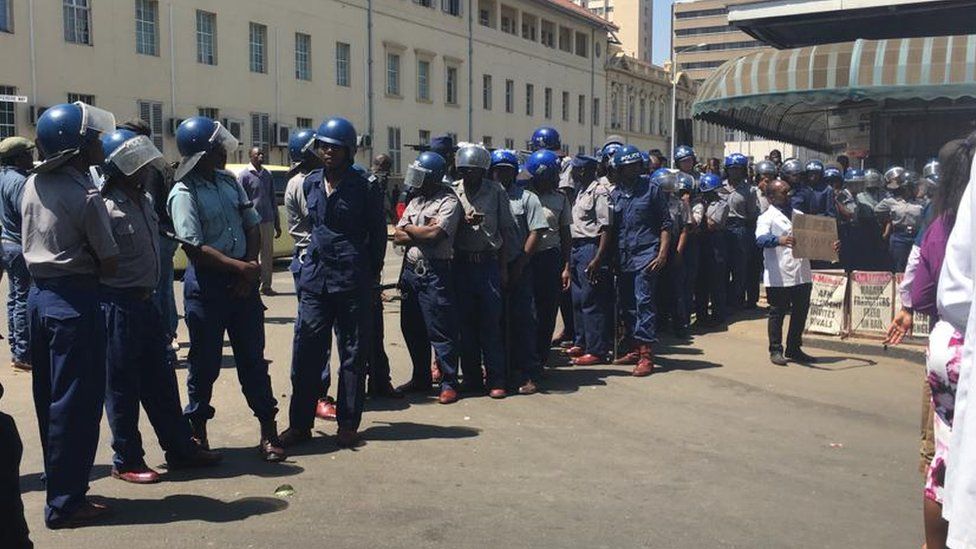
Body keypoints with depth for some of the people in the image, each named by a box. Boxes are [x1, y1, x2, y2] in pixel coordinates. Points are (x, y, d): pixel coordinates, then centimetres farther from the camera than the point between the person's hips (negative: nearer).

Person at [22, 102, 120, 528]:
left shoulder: (33, 183, 6)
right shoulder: (85, 196, -16)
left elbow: (32, 242, 16)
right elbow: (110, 263, -12)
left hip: (38, 294, 8)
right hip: (73, 300, -8)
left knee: (50, 398, 15)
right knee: (76, 402, 0)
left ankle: (59, 487, 27)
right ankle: (65, 503, 7)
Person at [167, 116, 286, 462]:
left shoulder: (229, 182, 8)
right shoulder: (183, 194, -12)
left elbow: (252, 226, 10)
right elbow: (196, 248, -18)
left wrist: (251, 267, -4)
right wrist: (241, 267, -16)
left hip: (242, 279, 6)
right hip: (207, 282, -6)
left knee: (252, 356, 9)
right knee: (205, 362, 5)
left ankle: (268, 429, 16)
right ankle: (197, 432, 22)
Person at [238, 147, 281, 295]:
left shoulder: (267, 174, 13)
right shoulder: (244, 175, -3)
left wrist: (277, 223, 15)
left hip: (268, 220, 5)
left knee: (268, 254, 7)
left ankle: (266, 285, 14)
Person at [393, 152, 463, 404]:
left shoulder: (448, 202, -7)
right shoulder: (415, 202, 16)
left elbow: (434, 234, -19)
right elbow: (397, 238, 9)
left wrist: (409, 229, -2)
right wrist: (423, 233, -7)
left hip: (435, 272, -8)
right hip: (410, 270, 8)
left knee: (441, 330, -4)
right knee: (412, 328, 14)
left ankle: (449, 383, 4)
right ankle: (421, 378, 26)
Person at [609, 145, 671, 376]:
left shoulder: (652, 189, 1)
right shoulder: (614, 194, 11)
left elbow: (665, 223, 0)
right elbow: (611, 228, 14)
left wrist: (662, 253, -10)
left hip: (646, 255, -5)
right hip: (623, 258, 5)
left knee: (644, 302, -10)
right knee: (626, 305, 9)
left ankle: (646, 356, -9)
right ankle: (635, 350, 21)